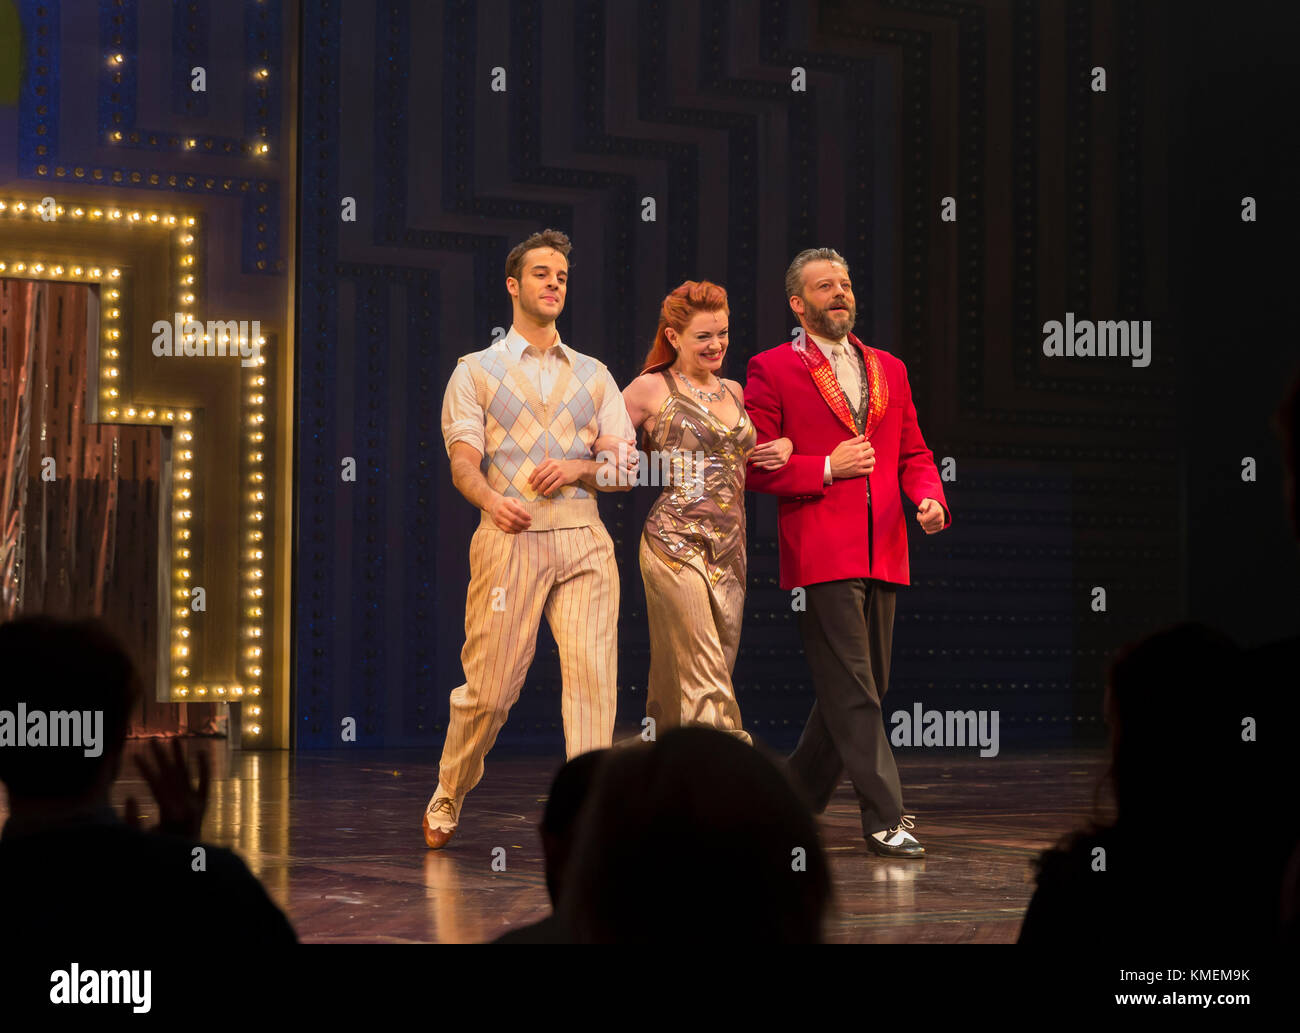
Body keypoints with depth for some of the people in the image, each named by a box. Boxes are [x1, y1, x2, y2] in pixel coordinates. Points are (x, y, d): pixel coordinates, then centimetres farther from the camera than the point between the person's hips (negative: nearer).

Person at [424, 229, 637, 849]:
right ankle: (447, 798, 22)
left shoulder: (594, 376, 20)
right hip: (510, 537, -2)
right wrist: (493, 500, -24)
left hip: (583, 538, 2)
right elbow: (463, 463, -2)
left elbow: (624, 469, 13)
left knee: (593, 670, -14)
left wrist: (577, 468, -8)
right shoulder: (476, 372, 11)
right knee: (490, 686, -2)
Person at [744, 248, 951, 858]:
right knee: (853, 694, -8)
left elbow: (913, 454, 19)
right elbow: (754, 466, -3)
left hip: (881, 555, 6)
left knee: (854, 693, 10)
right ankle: (885, 819, -6)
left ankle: (796, 799, 26)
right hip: (820, 556, -6)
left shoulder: (889, 369, 18)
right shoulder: (772, 370, 1)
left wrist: (930, 497, -1)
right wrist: (827, 468, -12)